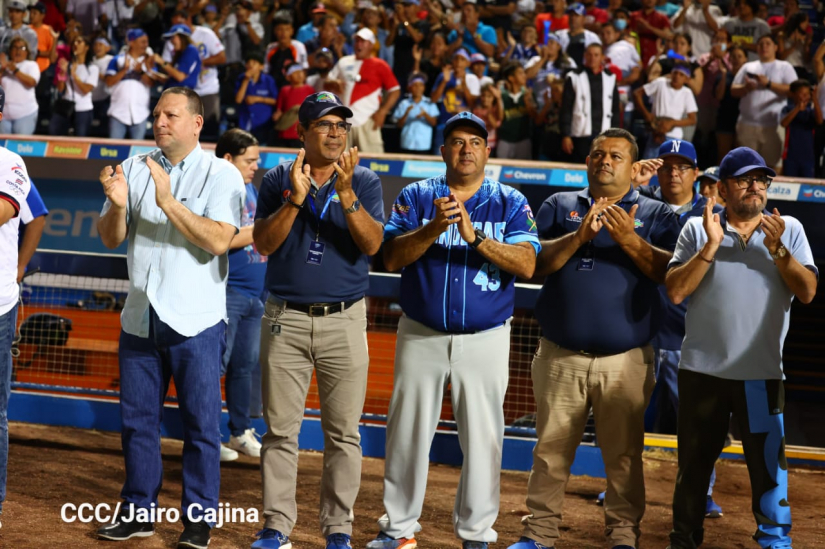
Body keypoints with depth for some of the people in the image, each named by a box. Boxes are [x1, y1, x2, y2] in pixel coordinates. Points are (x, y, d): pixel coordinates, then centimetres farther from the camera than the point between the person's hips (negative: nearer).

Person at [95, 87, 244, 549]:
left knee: (201, 423, 0)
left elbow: (219, 240, -17)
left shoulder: (221, 175, -4)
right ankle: (139, 511, 21)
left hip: (197, 323, -4)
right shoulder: (135, 168, 9)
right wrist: (118, 204, -14)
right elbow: (111, 239, 6)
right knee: (137, 420, 10)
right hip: (140, 318, 4)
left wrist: (169, 203, -23)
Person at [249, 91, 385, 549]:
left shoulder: (365, 183, 3)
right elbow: (263, 243, -7)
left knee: (343, 432, 2)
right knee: (280, 429, 2)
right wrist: (295, 199, -21)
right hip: (285, 321, 0)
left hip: (344, 322, 0)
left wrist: (346, 194, -23)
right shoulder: (277, 181, 4)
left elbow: (372, 244, -10)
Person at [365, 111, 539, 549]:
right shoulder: (416, 196, 4)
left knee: (483, 439, 0)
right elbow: (392, 258, -8)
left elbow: (526, 265, -12)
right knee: (407, 433, 6)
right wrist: (434, 227, -23)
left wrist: (475, 236, -24)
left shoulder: (510, 203, 2)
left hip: (485, 340, -1)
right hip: (421, 336, 1)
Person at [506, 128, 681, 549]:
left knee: (623, 454, 1)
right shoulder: (559, 206, 11)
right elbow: (537, 262, -2)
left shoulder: (655, 214, 8)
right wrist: (579, 236, -16)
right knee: (551, 449, 6)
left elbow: (670, 272, -6)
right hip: (560, 355, 1)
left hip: (625, 359, -1)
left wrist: (630, 240, -21)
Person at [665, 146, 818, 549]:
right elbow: (675, 292, -7)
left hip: (762, 375, 0)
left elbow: (807, 292, -5)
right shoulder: (697, 229, 4)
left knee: (769, 463, -3)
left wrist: (776, 248, -17)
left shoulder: (788, 229, 5)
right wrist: (711, 245, -15)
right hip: (701, 371, 1)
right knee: (693, 464, 10)